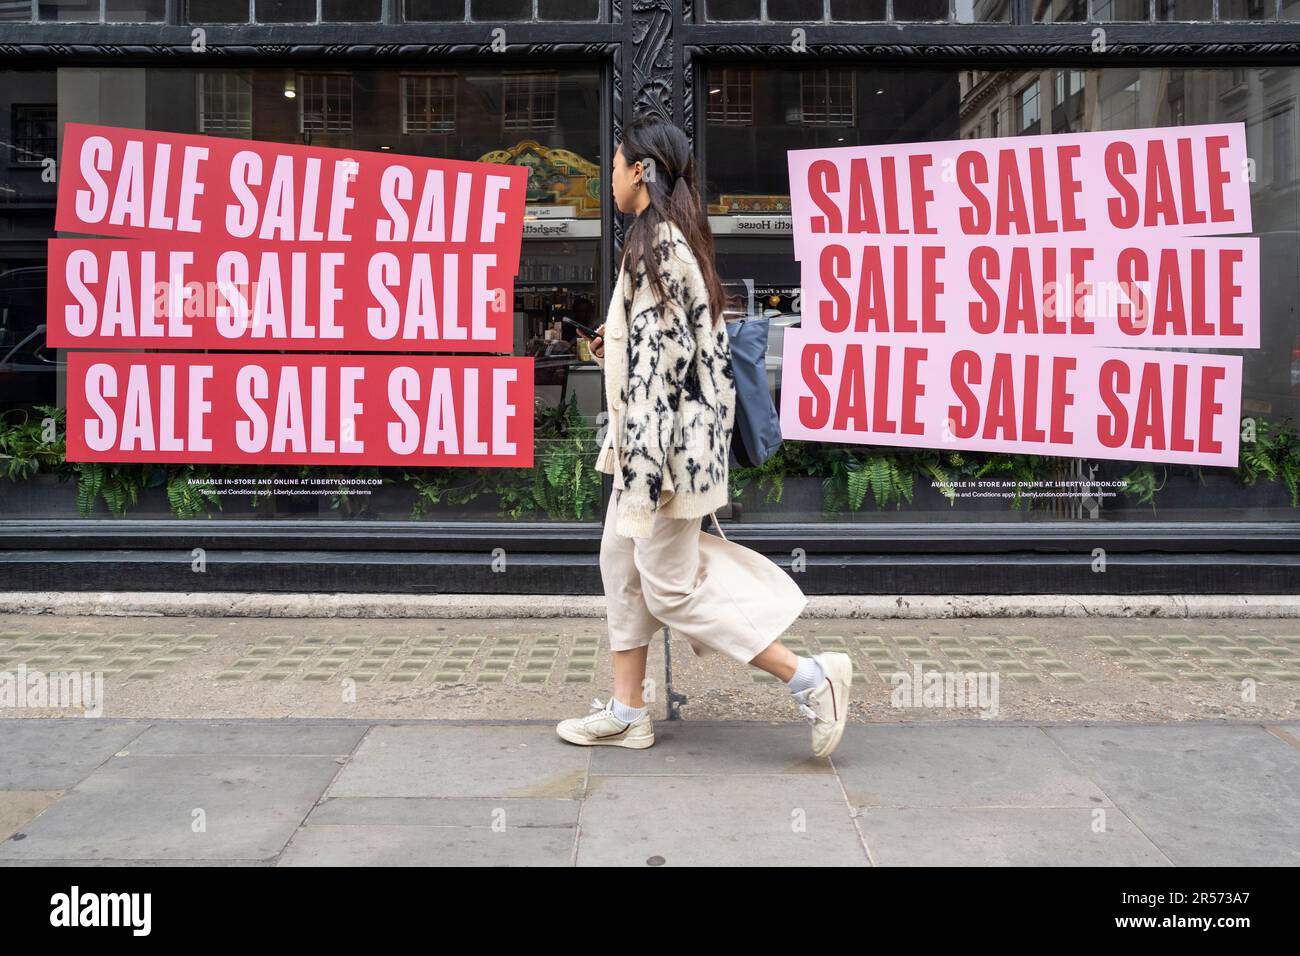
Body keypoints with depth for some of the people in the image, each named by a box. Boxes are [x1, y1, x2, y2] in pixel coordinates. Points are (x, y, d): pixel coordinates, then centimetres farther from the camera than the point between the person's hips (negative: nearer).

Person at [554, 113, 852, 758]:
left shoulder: (654, 245, -17)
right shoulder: (678, 238, 14)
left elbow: (661, 359, -23)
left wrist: (644, 461, -24)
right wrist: (611, 347, 17)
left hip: (667, 437, -11)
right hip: (655, 438, 11)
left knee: (670, 587, -4)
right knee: (621, 558, 14)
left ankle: (808, 677, 1)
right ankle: (627, 712, 22)